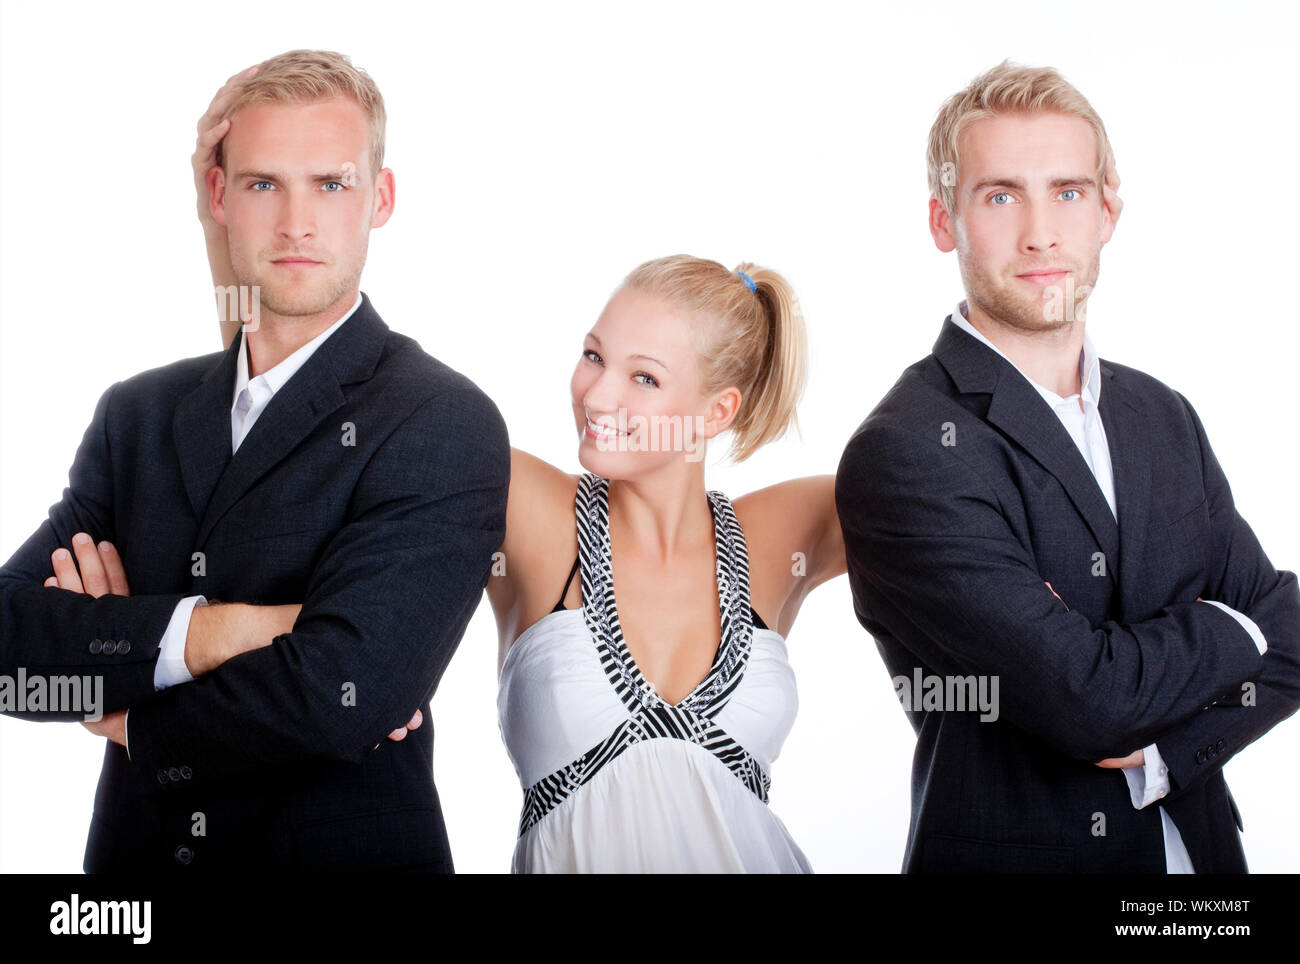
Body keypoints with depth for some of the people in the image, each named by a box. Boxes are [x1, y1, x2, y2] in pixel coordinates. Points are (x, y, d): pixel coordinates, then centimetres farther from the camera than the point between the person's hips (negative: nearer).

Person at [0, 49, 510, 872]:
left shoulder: (448, 427, -15)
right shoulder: (137, 414, 3)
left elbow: (340, 696, -25)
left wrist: (133, 717, -10)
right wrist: (191, 632, -24)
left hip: (347, 848, -4)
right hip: (137, 852, 5)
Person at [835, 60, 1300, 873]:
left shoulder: (1166, 418, 3)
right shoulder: (903, 454, -20)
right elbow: (1083, 695, -25)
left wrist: (1162, 748, -16)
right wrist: (1231, 632, -8)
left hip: (1198, 844, 6)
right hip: (1008, 850, -6)